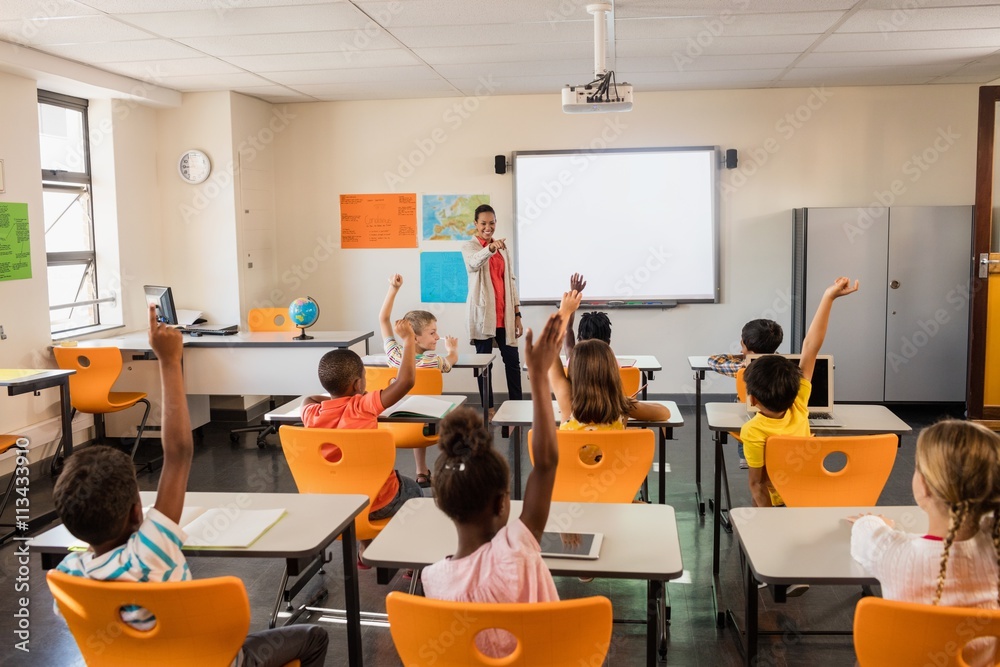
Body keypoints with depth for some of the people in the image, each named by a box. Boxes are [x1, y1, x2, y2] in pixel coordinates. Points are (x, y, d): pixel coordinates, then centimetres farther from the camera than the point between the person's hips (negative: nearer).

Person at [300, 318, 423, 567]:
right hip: (377, 503, -4)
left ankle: (364, 549, 41)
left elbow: (307, 398, 15)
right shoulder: (363, 407, -24)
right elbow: (406, 380, -27)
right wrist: (408, 341, -16)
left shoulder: (312, 415, -10)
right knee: (413, 491, 26)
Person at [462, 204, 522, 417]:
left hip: (504, 314, 5)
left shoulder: (502, 247, 14)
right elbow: (474, 263, -26)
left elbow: (510, 280, 14)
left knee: (512, 360, 5)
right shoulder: (469, 246, -1)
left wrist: (517, 313, 8)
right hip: (483, 314, -5)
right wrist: (490, 248, -47)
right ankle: (488, 409, 9)